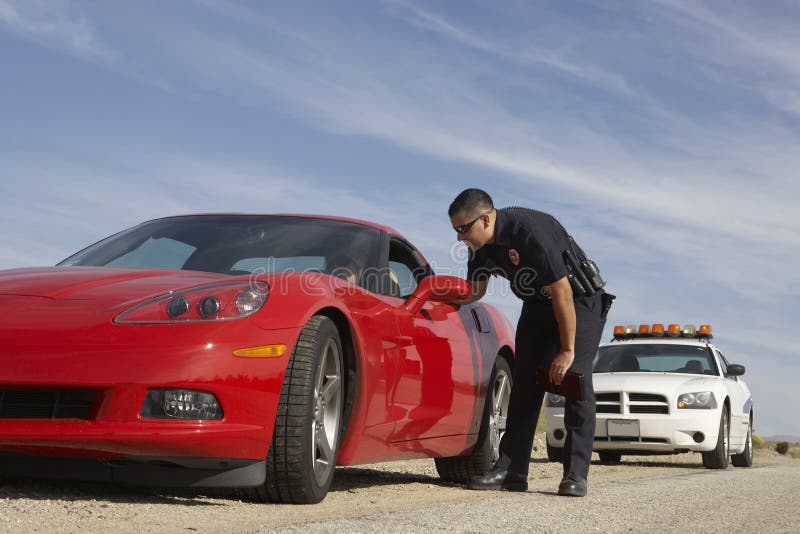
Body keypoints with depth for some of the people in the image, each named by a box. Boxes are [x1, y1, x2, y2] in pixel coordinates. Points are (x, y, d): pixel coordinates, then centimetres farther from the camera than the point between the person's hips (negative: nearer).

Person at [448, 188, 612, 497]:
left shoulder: (530, 232, -32)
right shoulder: (481, 244, -6)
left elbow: (562, 291, -29)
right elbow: (474, 290, 10)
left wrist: (567, 350, -25)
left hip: (580, 301, -8)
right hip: (537, 306, 8)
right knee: (524, 382, 0)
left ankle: (575, 475, -13)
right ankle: (511, 471, 2)